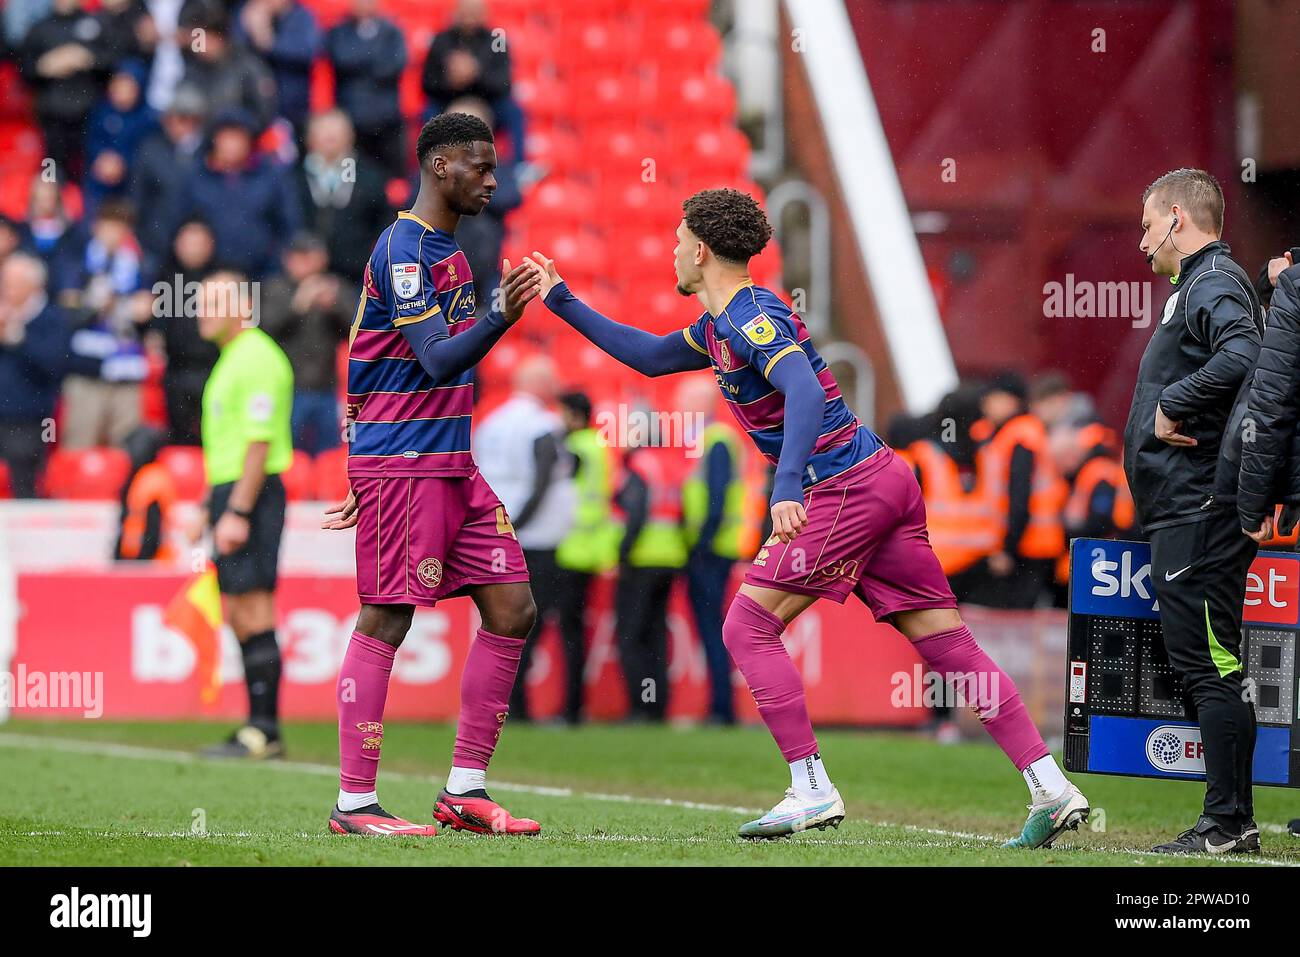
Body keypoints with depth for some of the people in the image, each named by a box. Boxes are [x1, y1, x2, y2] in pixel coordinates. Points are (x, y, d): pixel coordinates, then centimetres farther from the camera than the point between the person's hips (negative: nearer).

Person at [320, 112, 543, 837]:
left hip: (452, 465, 9)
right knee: (386, 621, -7)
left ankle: (465, 789, 9)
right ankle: (354, 802, -4)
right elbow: (437, 362, -21)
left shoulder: (448, 252, 18)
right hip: (400, 466, -9)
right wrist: (503, 318, -35)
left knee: (513, 609, 4)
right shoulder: (403, 249, -13)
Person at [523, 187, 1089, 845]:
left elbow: (806, 392, -30)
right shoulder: (720, 324, 18)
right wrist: (562, 303, 35)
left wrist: (787, 485, -40)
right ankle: (1052, 788, -3)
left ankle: (811, 791, -5)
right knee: (948, 643, 3)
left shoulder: (752, 319, -12)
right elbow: (649, 357, 34)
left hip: (842, 490, -9)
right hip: (884, 478, 9)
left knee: (748, 627, -2)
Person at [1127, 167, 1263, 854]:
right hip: (1185, 511, 11)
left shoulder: (1215, 284, -10)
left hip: (1199, 510, -11)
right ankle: (1227, 823, 13)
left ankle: (1230, 822, -11)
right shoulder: (1197, 286, 22)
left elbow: (1243, 357, -30)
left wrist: (1171, 404, -20)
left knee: (1208, 662, -11)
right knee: (1200, 663, 11)